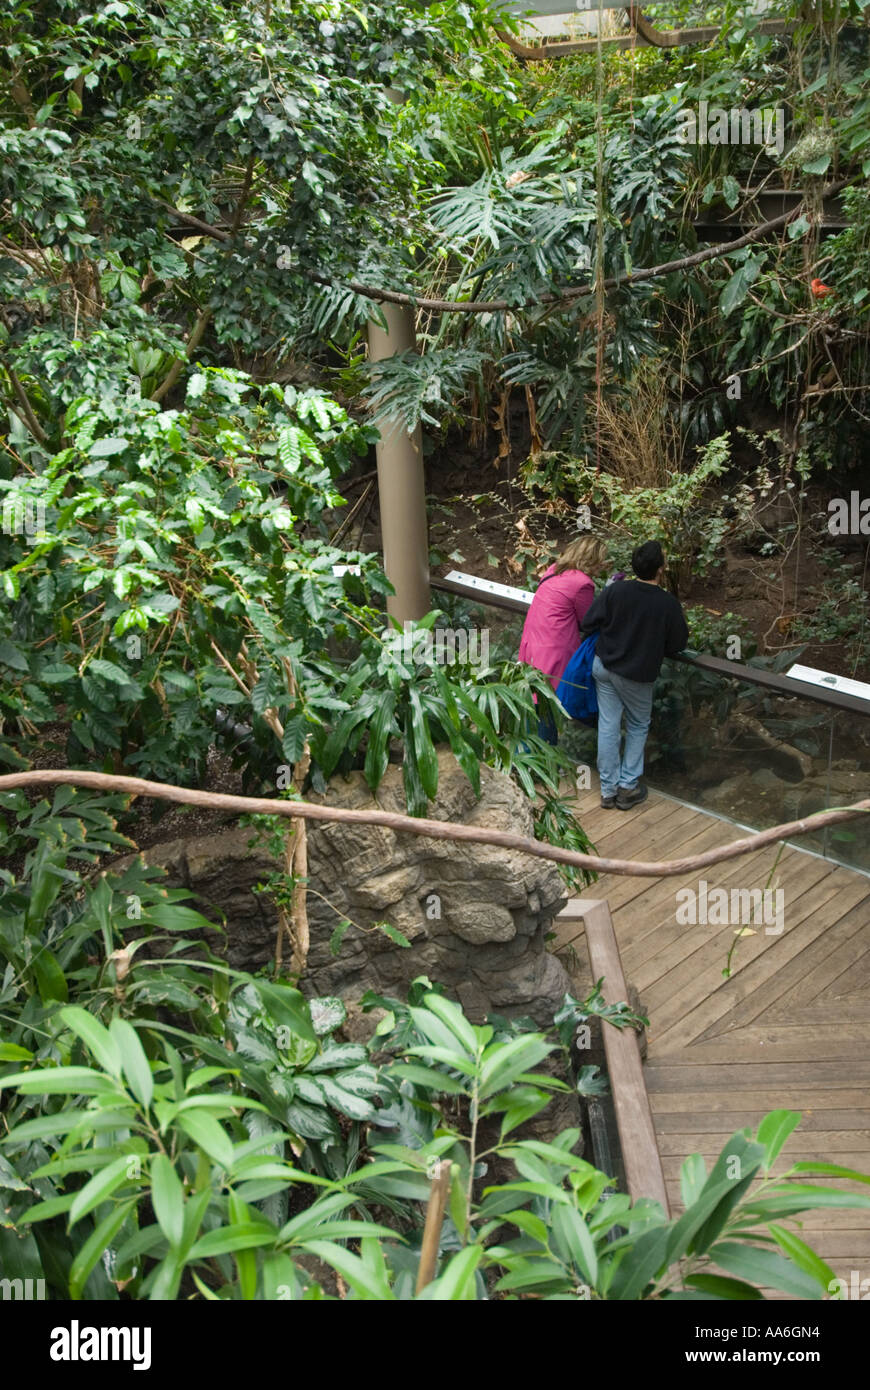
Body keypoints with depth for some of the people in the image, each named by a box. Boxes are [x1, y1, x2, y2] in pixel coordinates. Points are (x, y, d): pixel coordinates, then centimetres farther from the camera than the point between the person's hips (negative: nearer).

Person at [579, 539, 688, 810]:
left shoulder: (614, 591, -13)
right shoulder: (668, 604, -17)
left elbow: (587, 624, -7)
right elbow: (678, 643, -5)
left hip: (604, 667, 2)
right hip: (638, 676, -2)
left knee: (608, 726, 10)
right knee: (638, 727, 18)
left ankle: (609, 788, 17)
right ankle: (628, 787, 15)